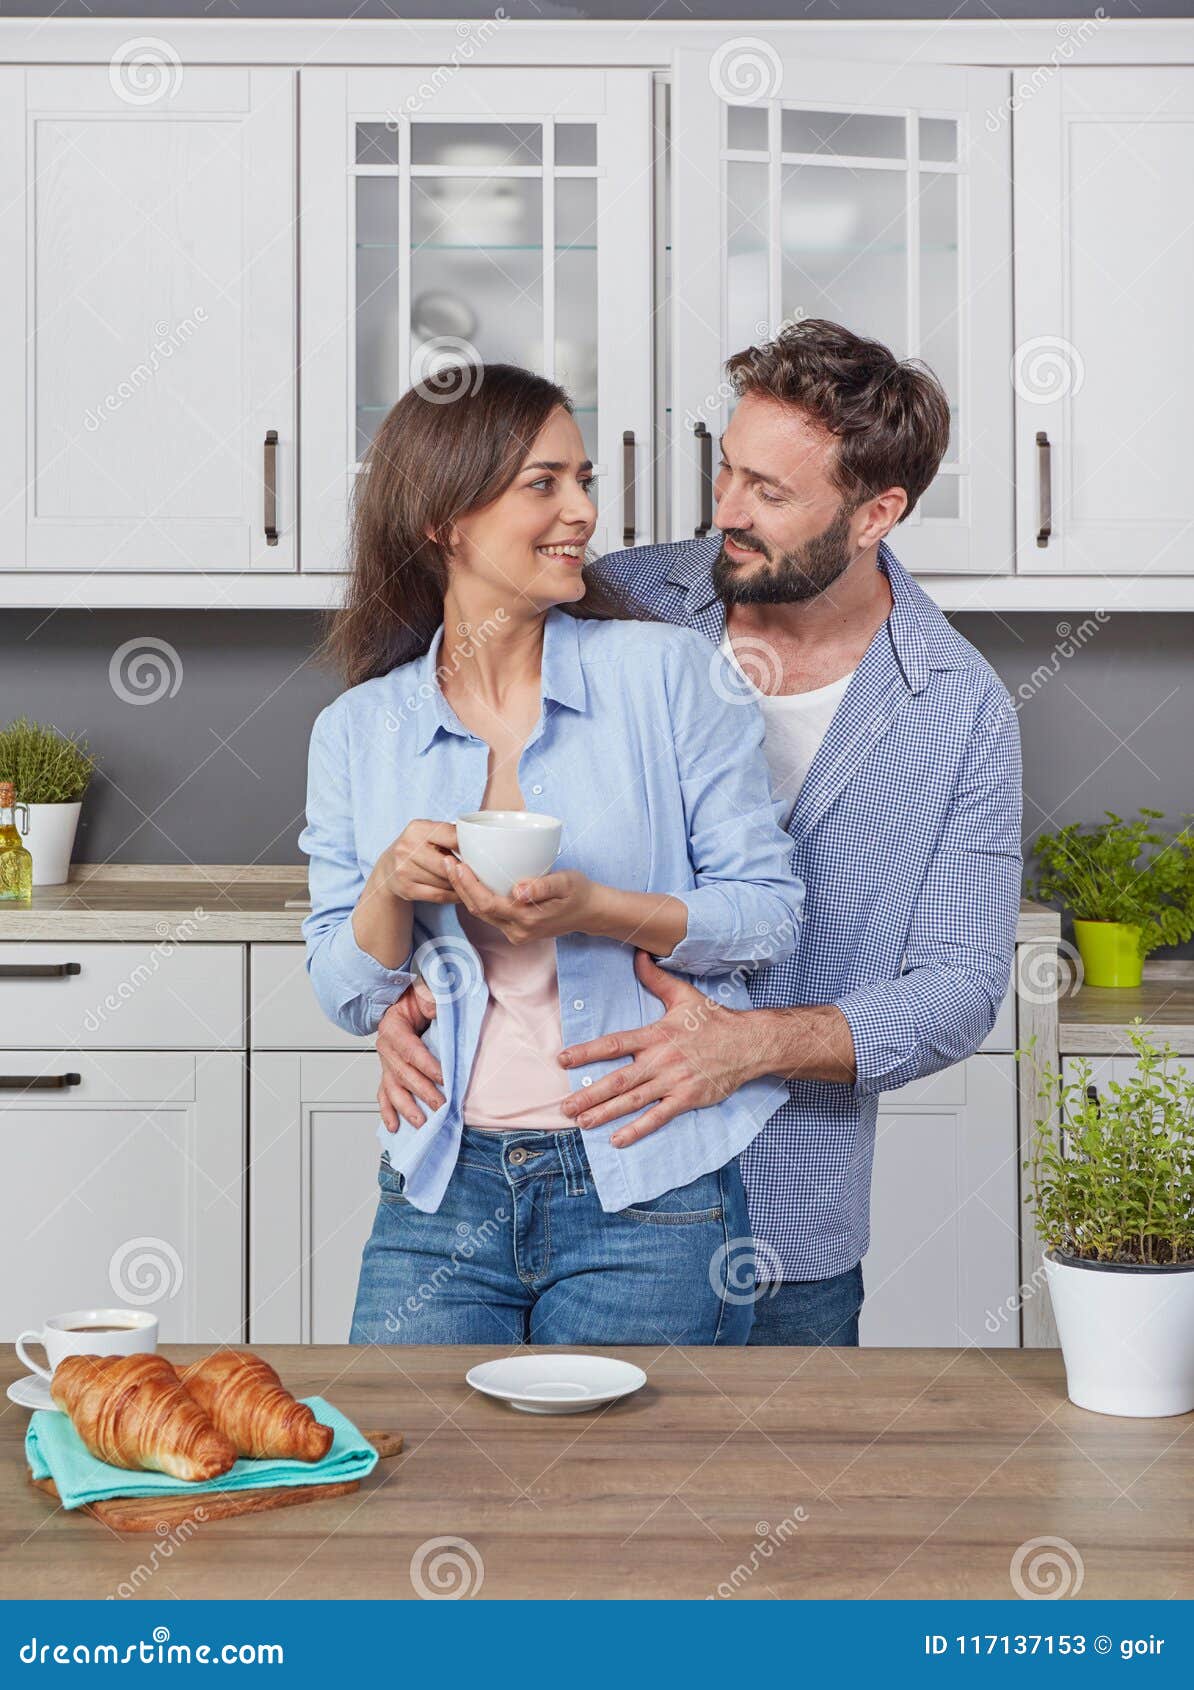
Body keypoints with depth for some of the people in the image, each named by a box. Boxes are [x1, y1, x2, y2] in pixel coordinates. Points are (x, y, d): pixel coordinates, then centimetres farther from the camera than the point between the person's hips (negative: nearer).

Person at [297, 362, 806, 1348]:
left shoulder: (668, 672, -2)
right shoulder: (358, 730, 5)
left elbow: (772, 914, -3)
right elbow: (347, 998, 8)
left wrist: (595, 909, -18)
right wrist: (391, 888, -13)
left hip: (648, 1199, -2)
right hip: (440, 1192, 2)